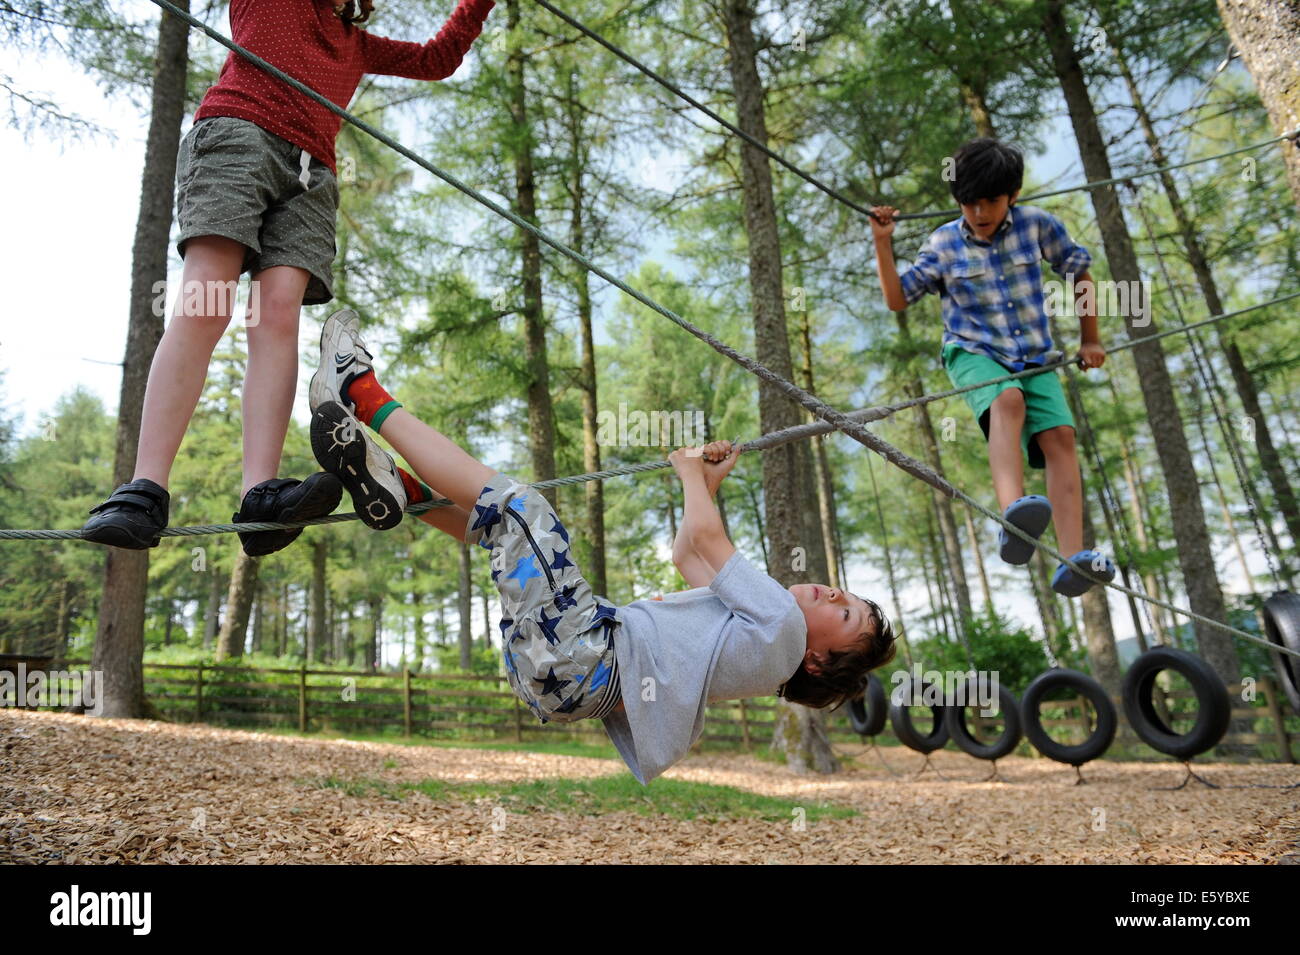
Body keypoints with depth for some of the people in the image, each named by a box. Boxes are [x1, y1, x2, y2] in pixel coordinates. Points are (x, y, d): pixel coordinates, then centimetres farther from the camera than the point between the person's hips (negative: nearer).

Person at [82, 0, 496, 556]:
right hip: (237, 132, -3)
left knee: (280, 313, -21)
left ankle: (260, 497, -37)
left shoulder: (359, 46, 36)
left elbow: (436, 61, 36)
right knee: (203, 303, -22)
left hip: (309, 174, 3)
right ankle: (144, 491, -29)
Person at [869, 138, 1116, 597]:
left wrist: (1089, 340, 17)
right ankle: (1013, 514, -58)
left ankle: (1073, 560, -29)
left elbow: (1079, 271, 16)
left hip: (1035, 358, 2)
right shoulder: (943, 244, 2)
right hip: (974, 353, -2)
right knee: (1008, 400, -36)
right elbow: (897, 299, 6)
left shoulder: (1037, 224, 3)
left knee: (1060, 434, -22)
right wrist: (883, 243, -6)